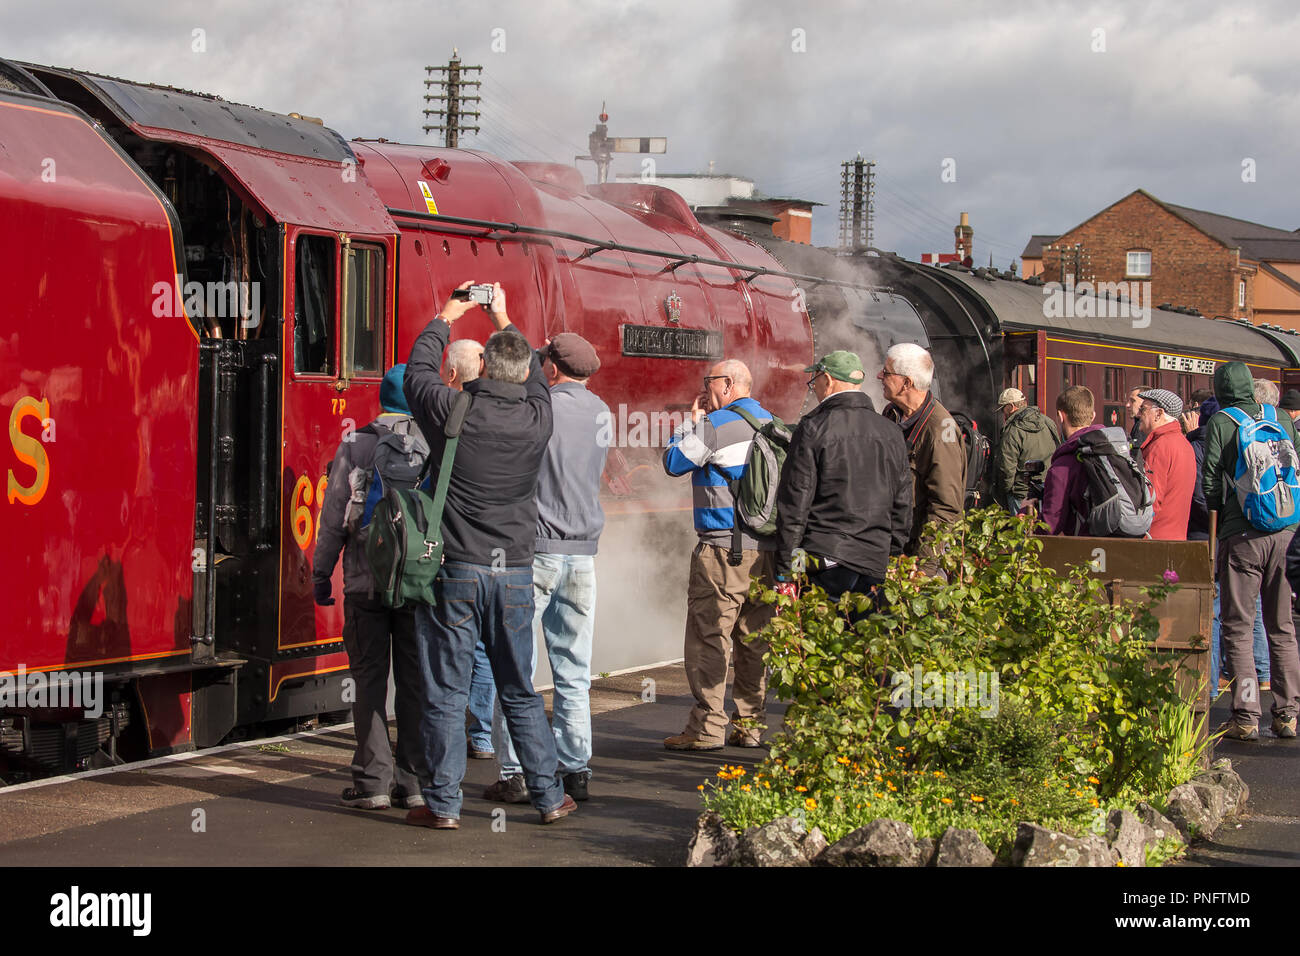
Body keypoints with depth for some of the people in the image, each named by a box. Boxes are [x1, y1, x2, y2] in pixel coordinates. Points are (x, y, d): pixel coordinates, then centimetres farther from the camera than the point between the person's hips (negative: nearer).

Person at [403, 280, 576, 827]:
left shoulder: (453, 411, -10)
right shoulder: (536, 417, -2)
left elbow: (418, 371, 10)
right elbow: (534, 377, 21)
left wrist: (445, 318, 26)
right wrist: (504, 319, 34)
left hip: (455, 571, -3)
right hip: (515, 572, 3)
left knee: (445, 694, 3)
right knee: (520, 693, 14)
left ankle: (443, 804, 5)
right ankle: (549, 796, 17)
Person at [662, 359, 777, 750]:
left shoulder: (716, 424, -10)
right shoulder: (772, 425, 13)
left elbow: (673, 462, 0)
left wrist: (692, 420, 7)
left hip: (724, 548, -7)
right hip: (767, 548, 7)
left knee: (708, 637, -5)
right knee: (753, 640, 11)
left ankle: (707, 728, -8)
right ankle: (750, 725, 13)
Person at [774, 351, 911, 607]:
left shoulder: (813, 428, -6)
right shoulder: (891, 433, 10)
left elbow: (794, 503, -7)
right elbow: (902, 504, 13)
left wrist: (784, 571, -3)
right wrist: (892, 561, 20)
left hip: (826, 558, -5)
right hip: (875, 564, 5)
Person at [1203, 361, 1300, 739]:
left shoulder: (1220, 422, -2)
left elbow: (1211, 484, -3)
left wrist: (1214, 538, 8)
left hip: (1243, 536, -4)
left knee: (1237, 629, 2)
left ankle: (1246, 717, -4)